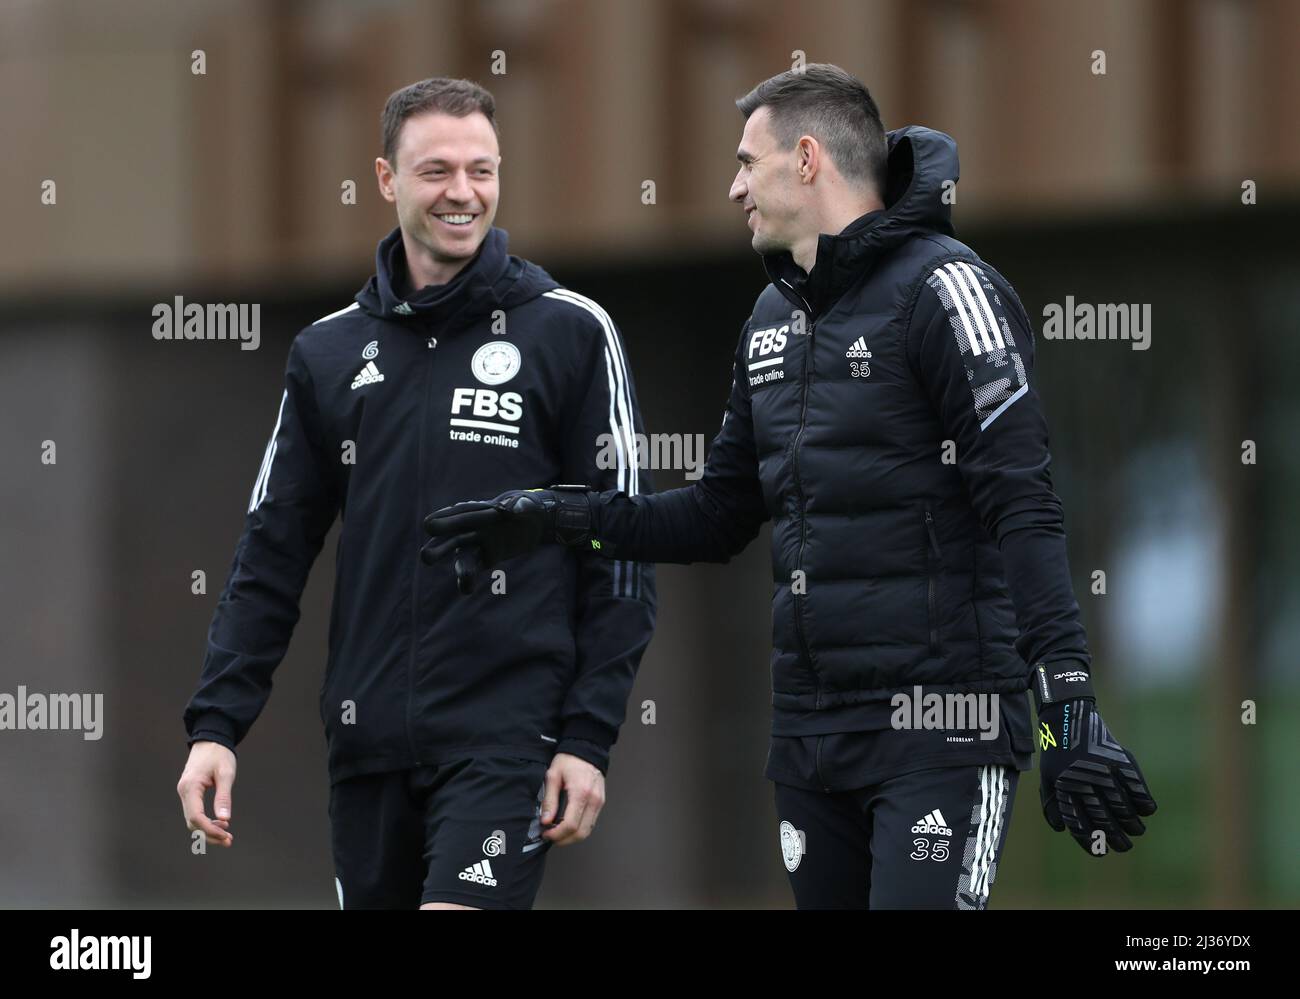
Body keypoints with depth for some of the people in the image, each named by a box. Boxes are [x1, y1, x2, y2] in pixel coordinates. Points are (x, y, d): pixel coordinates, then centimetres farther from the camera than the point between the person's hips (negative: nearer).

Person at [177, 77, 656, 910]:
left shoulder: (570, 332, -1)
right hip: (370, 744, 4)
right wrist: (217, 724, 3)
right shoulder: (329, 352, 10)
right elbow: (273, 554, 12)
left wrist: (590, 738, -8)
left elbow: (622, 552, -2)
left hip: (506, 738, -4)